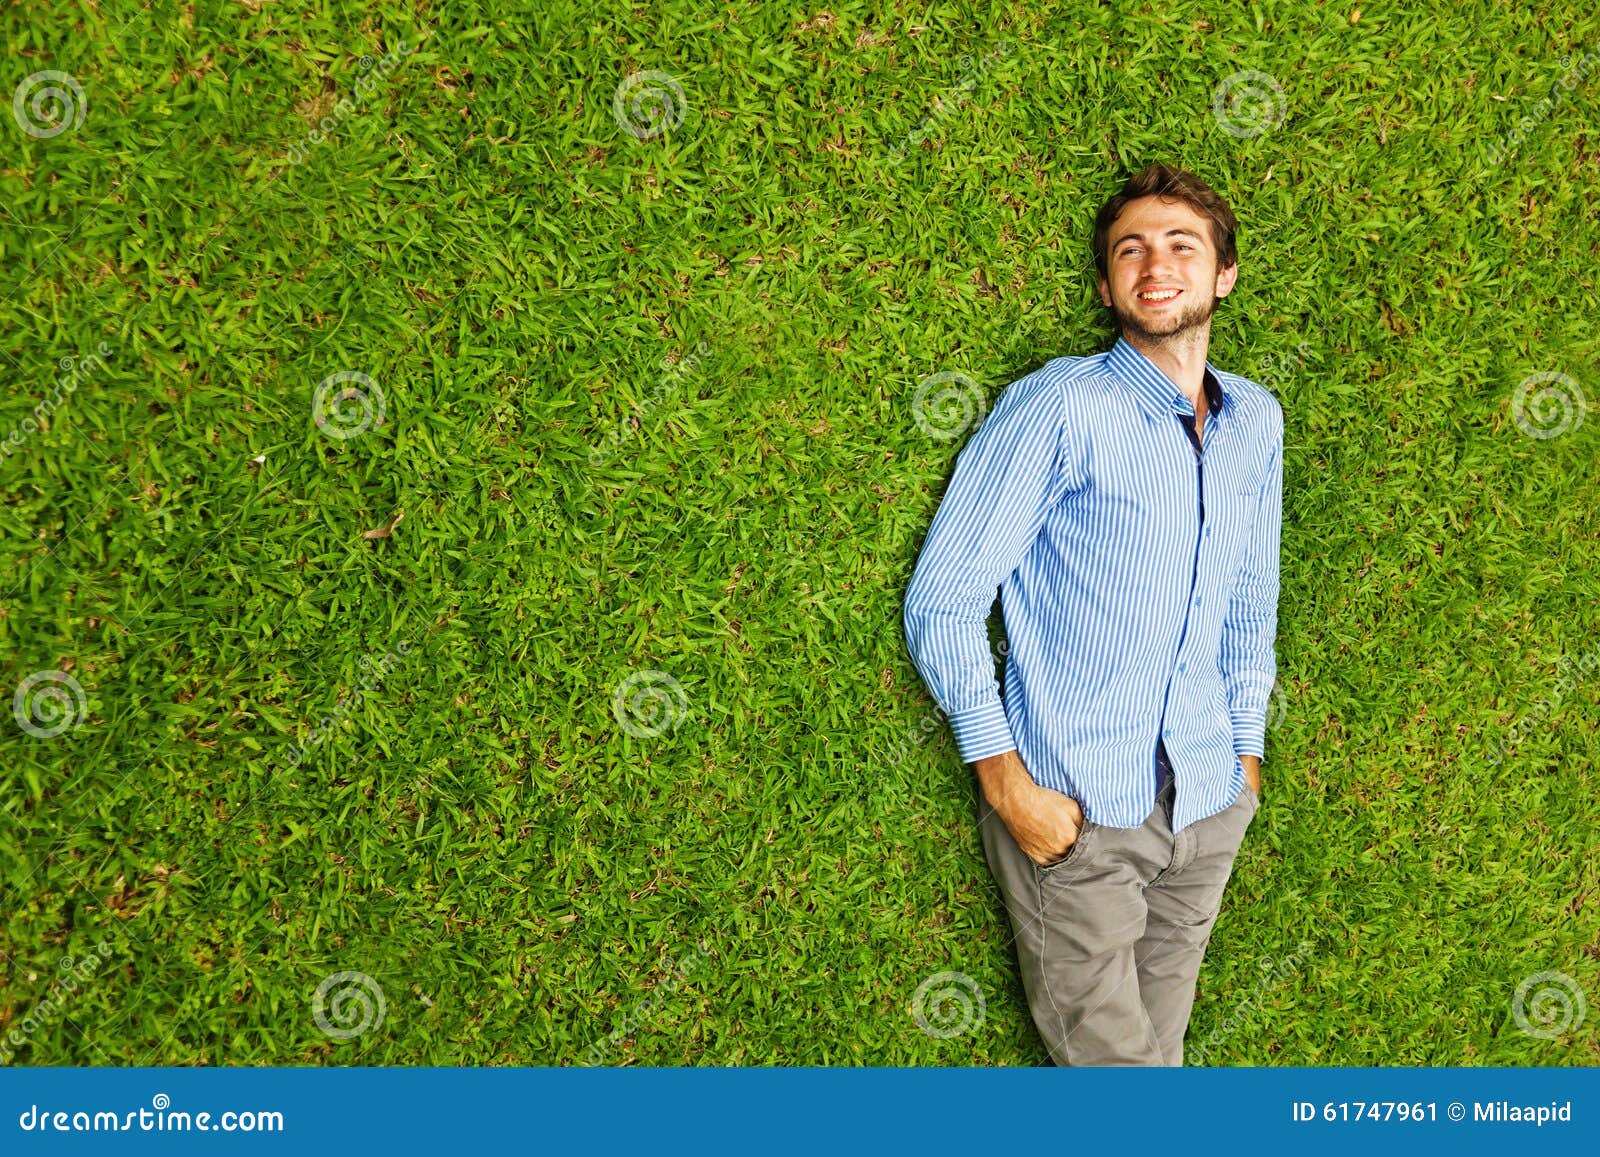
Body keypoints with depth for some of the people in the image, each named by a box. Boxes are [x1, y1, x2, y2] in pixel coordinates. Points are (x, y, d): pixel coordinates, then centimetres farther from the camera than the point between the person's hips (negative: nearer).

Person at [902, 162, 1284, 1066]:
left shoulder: (1257, 420, 8)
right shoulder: (1058, 406, -11)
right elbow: (943, 599, -12)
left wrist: (1247, 753, 15)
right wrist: (1006, 783, -14)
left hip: (1209, 806, 5)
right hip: (1075, 811, -5)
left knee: (1162, 1039, 17)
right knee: (1105, 1052, 2)